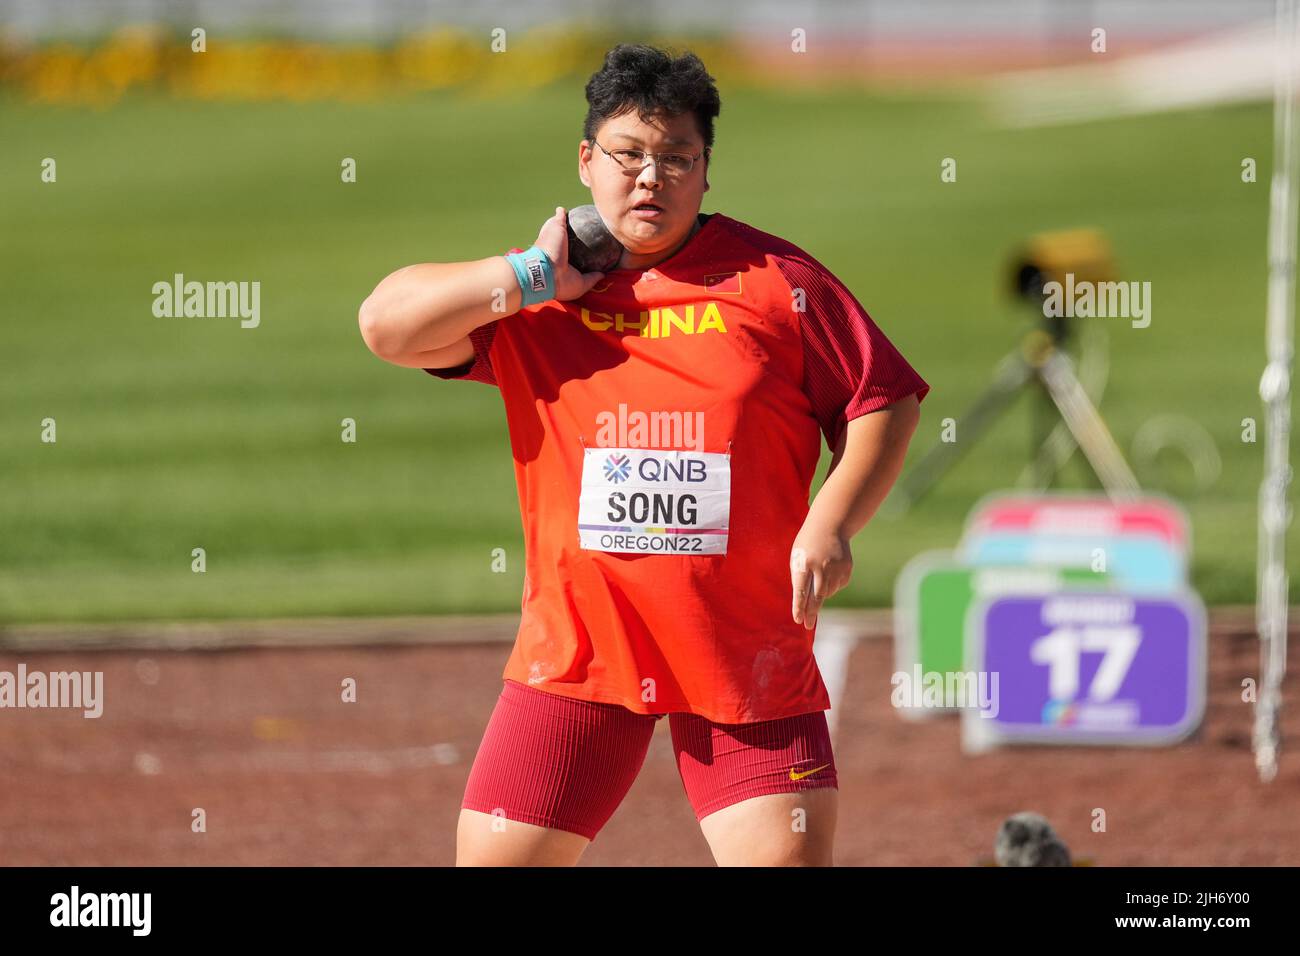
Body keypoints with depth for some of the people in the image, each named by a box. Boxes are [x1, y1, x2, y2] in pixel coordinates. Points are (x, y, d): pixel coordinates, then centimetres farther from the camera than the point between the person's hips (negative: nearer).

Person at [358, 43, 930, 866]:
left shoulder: (774, 278, 1)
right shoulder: (527, 298, 6)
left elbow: (885, 403, 2)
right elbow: (387, 325, -4)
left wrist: (830, 523, -12)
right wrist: (534, 278, -8)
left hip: (750, 655, -2)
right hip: (575, 647, 2)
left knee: (791, 856, -9)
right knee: (494, 857, 2)